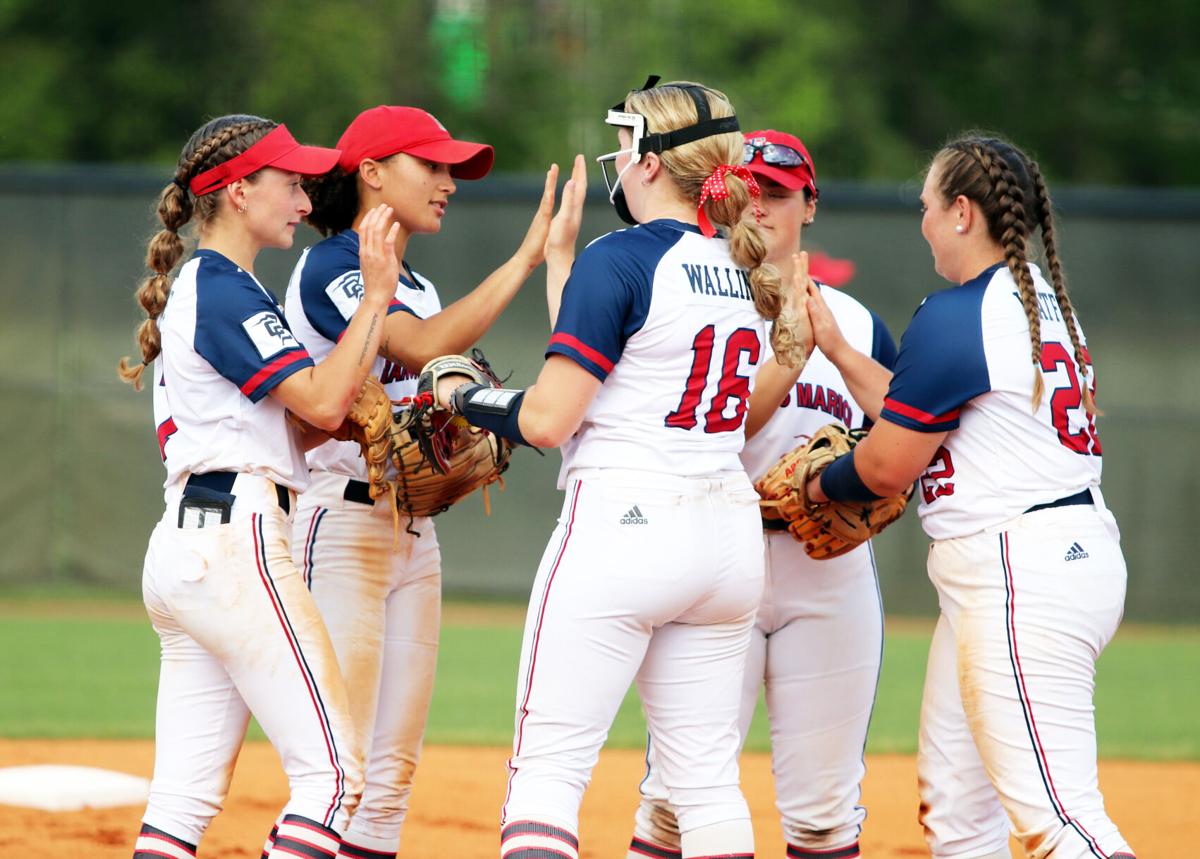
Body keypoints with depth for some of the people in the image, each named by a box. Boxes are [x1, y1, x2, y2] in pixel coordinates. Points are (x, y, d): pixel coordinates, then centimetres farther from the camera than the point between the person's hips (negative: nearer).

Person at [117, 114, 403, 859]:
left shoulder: (192, 288, 22)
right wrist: (377, 296, -12)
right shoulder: (227, 292, -8)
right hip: (237, 541, -10)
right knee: (333, 770, -12)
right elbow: (322, 403, -15)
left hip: (181, 546, 10)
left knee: (187, 796, 5)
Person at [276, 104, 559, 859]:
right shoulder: (328, 268, -9)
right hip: (343, 523, -9)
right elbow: (421, 346, -26)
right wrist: (527, 258, -27)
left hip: (415, 533, 9)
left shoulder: (418, 288, 19)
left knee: (394, 770, 6)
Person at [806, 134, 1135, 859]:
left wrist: (815, 486, 11)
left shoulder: (954, 317, -14)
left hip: (1021, 575, -11)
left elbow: (886, 469, -8)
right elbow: (919, 420, 19)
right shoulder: (1048, 302, 15)